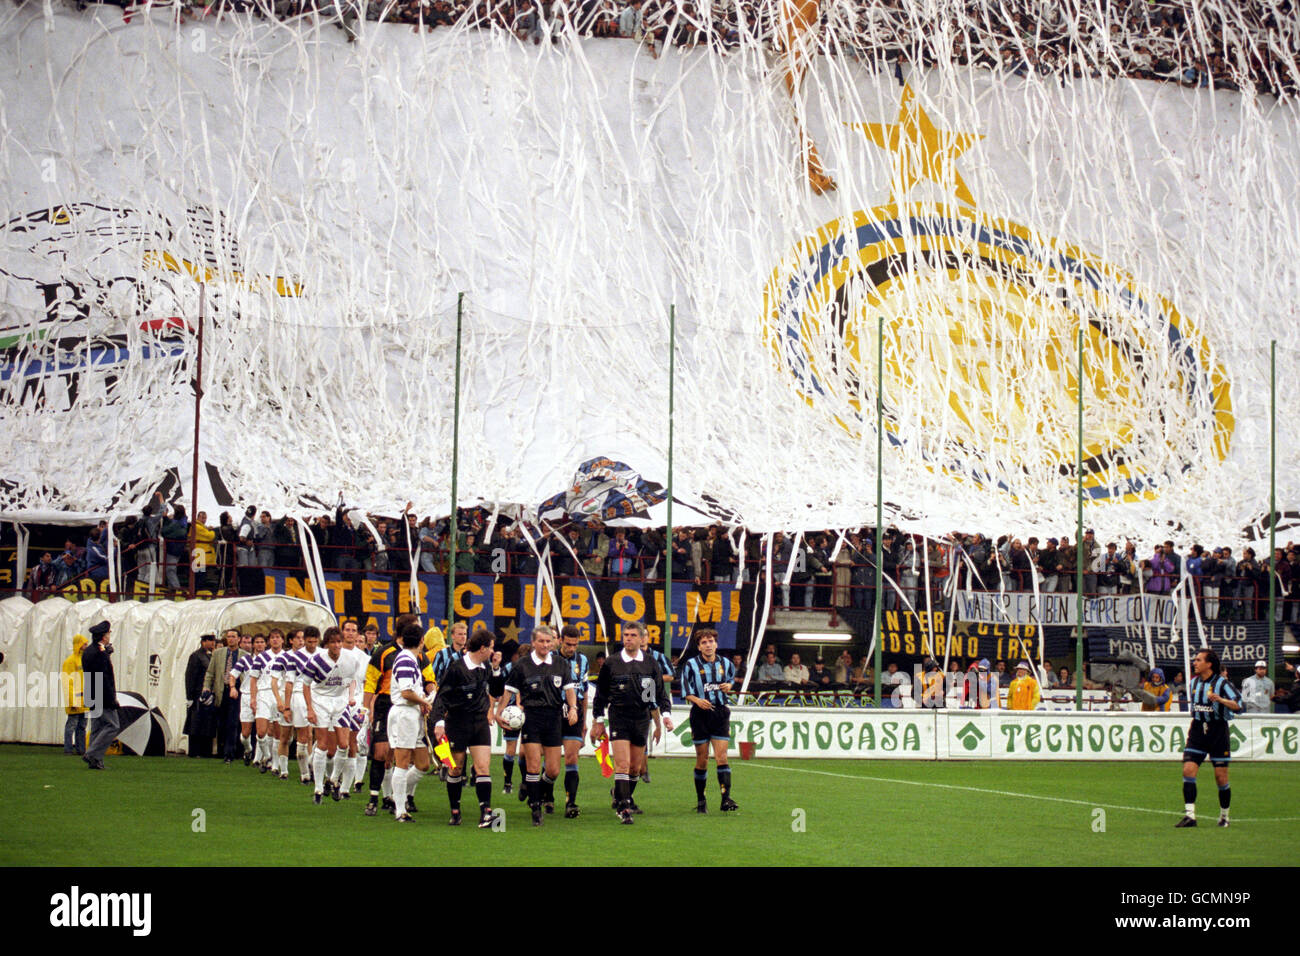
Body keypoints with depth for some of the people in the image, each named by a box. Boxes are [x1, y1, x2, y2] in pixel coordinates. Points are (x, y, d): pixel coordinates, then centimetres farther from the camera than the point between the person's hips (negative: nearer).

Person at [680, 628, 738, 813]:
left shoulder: (725, 664, 8)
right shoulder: (691, 665, 0)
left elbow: (732, 679, 25)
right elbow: (685, 691, -1)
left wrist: (729, 686, 3)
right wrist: (697, 700, -19)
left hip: (720, 714, 1)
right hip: (700, 714, -1)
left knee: (721, 756, -10)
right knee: (702, 758, 3)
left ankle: (726, 799, -15)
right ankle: (701, 801, 15)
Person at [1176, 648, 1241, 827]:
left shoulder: (1222, 682, -8)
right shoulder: (1194, 683, 11)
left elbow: (1238, 704, -16)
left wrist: (1220, 699, -30)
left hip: (1218, 731, -5)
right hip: (1198, 731, 5)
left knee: (1221, 777, -1)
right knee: (1188, 770, -11)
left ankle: (1224, 816, 16)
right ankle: (1190, 815, -13)